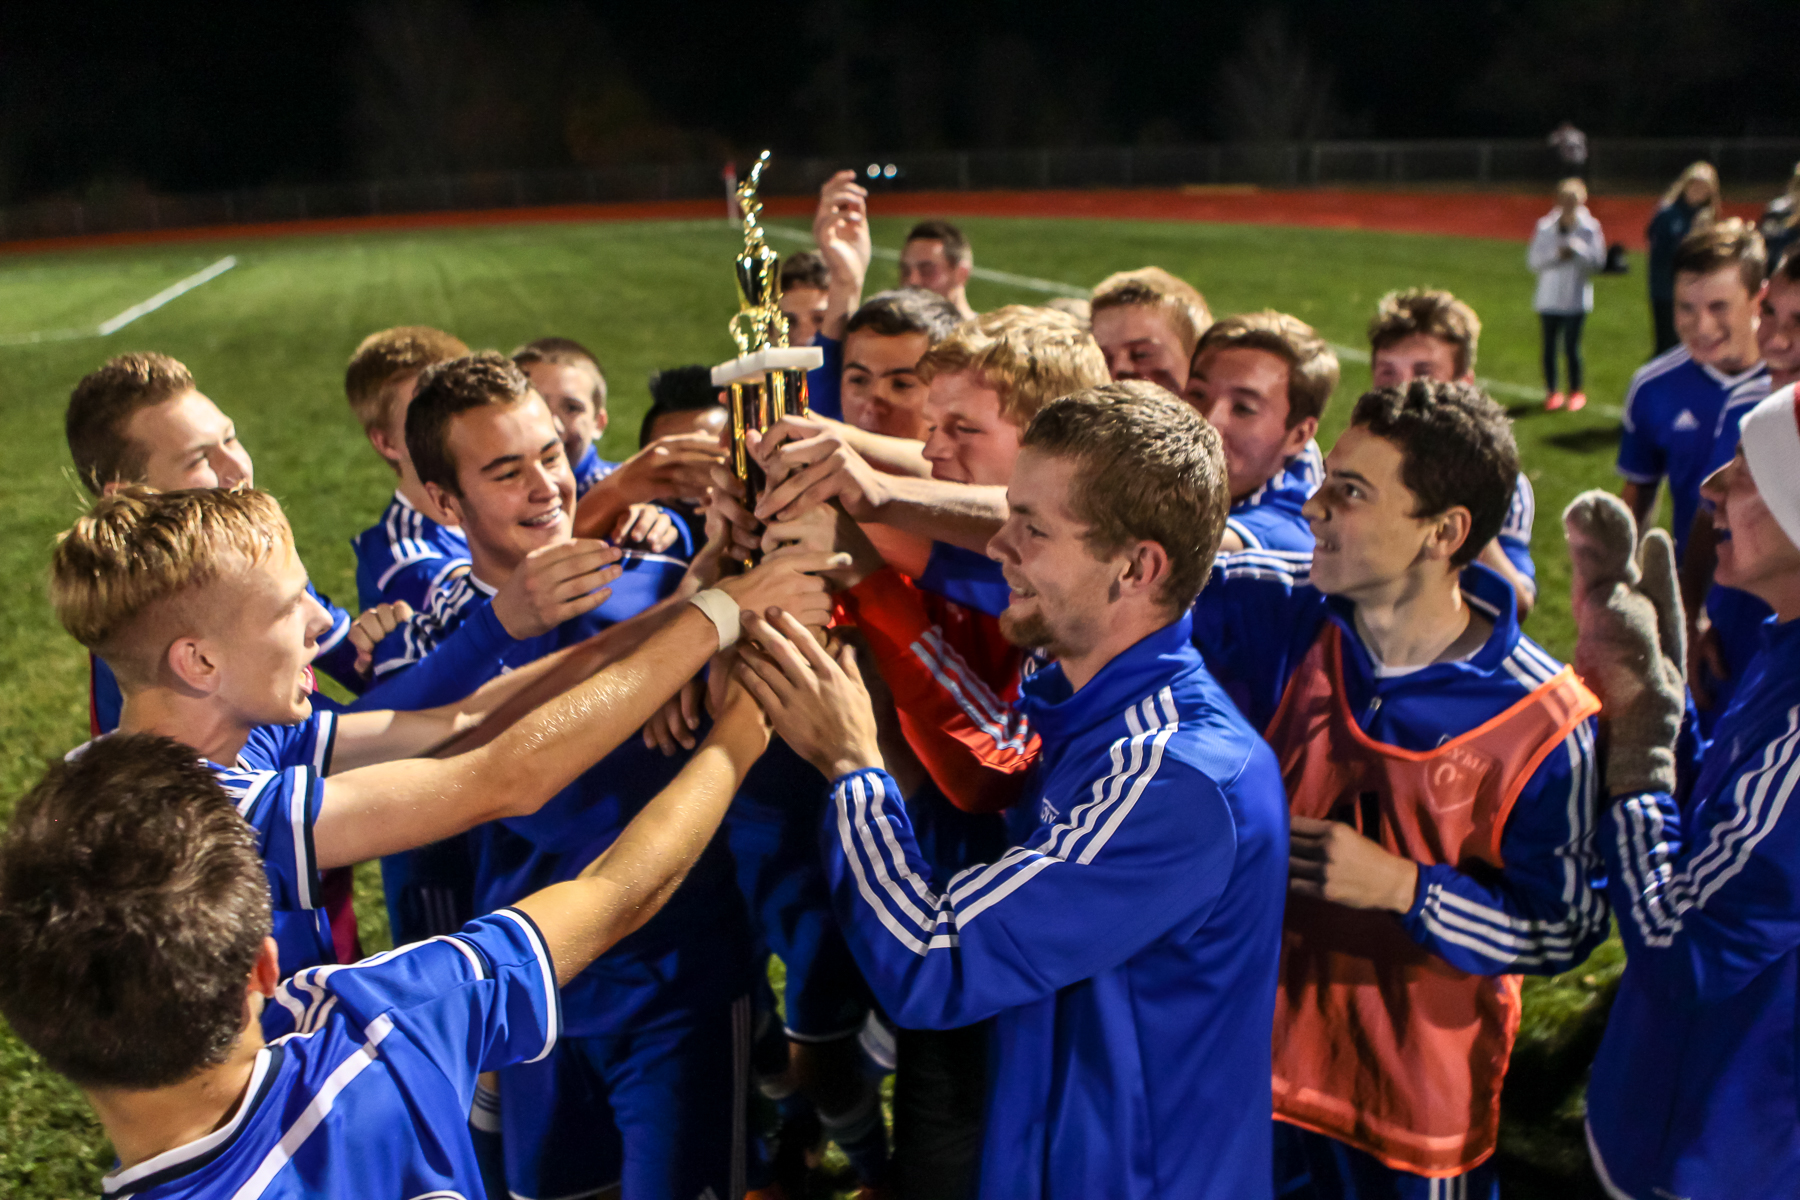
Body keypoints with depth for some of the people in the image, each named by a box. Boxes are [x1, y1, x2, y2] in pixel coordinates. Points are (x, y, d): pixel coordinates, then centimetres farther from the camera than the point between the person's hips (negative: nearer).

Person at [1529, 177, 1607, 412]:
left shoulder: (1589, 228, -1)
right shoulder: (1545, 227, 5)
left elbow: (1598, 260, -4)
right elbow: (1533, 259, 2)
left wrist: (1578, 249, -19)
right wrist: (1556, 254, -13)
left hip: (1576, 299, -2)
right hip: (1549, 298, 2)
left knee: (1571, 346, -3)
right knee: (1549, 346, 5)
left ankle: (1576, 391, 13)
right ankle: (1552, 391, 20)